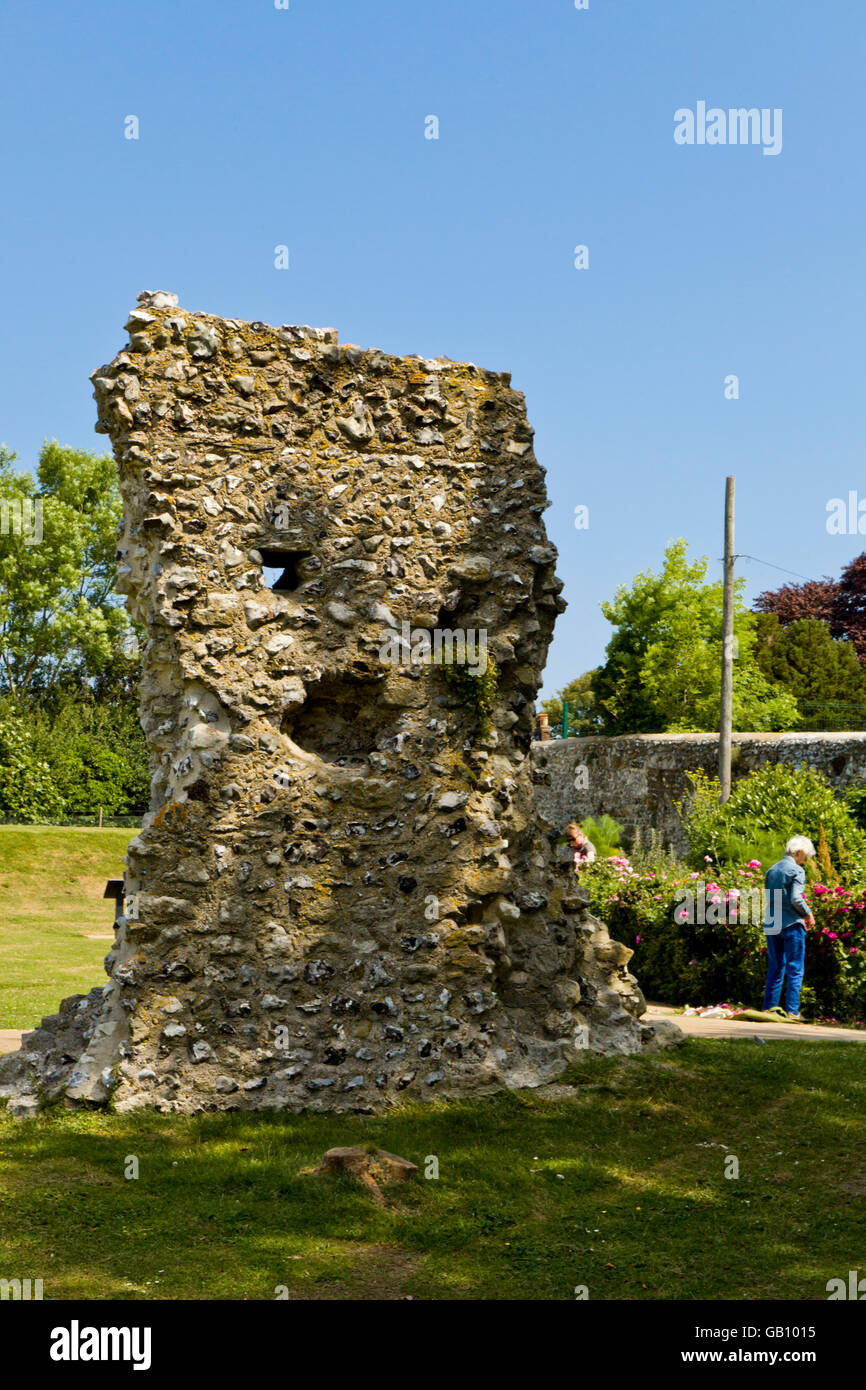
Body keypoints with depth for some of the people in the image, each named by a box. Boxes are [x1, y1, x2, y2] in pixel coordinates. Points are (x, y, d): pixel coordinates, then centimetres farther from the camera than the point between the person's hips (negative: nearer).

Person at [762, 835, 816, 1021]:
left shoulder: (771, 871, 13)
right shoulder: (797, 871, -9)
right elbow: (796, 899, -19)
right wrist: (808, 914, -3)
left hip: (771, 925, 6)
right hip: (792, 924, -6)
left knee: (775, 969, 12)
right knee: (795, 970, -1)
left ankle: (769, 1008, 11)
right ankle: (792, 1011, -4)